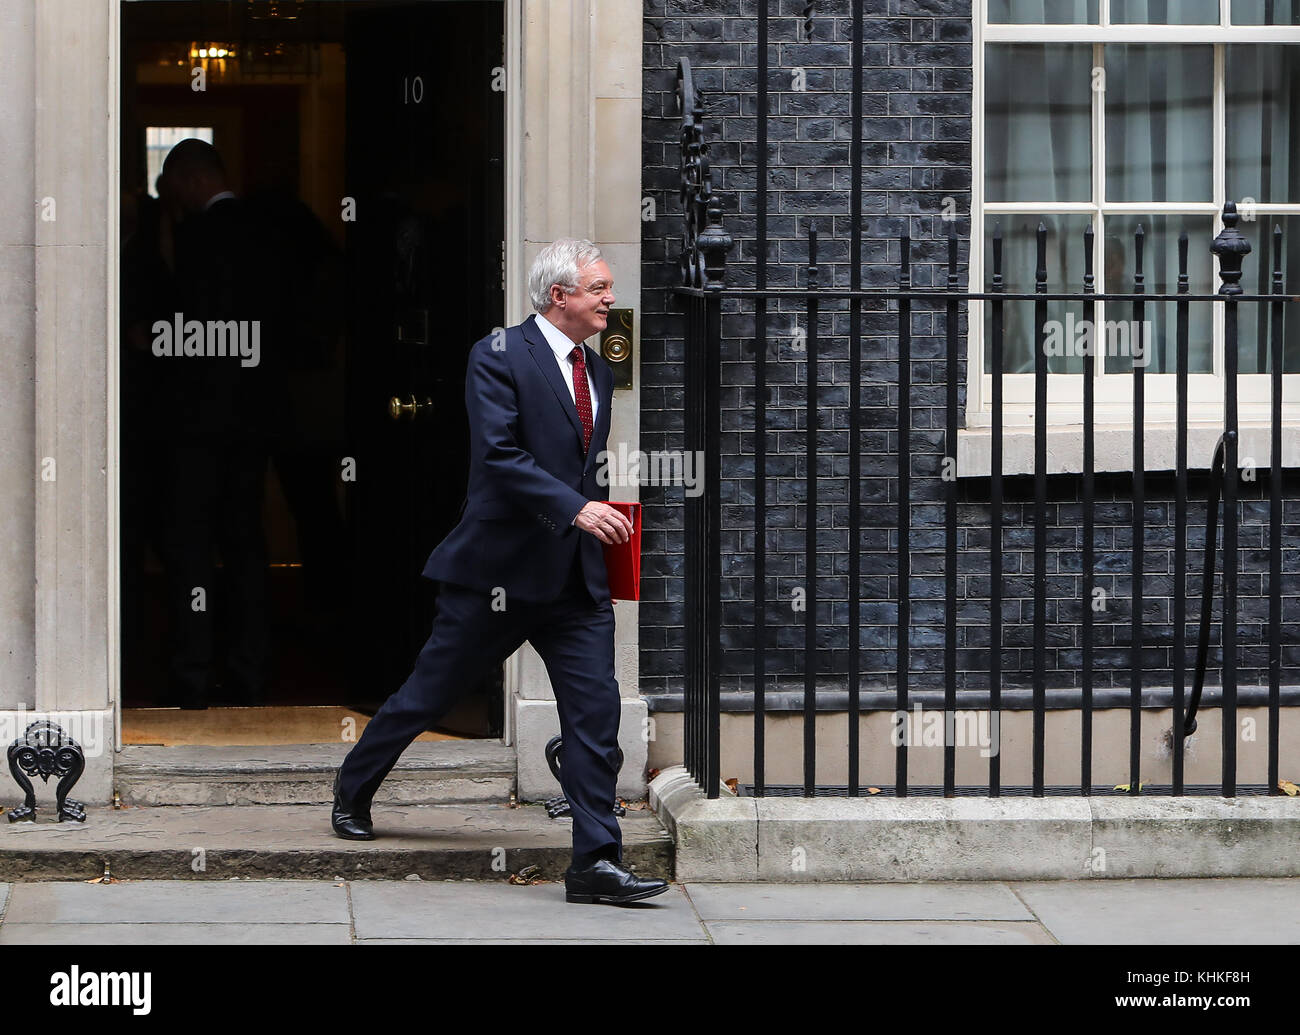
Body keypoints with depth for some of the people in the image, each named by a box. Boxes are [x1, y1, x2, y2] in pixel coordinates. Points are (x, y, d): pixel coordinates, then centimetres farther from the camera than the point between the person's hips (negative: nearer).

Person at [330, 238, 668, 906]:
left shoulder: (597, 372, 15)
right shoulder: (499, 356, -9)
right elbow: (499, 454, -20)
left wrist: (602, 514, 11)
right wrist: (576, 508, -26)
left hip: (576, 576, 6)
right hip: (501, 568, -6)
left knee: (596, 711, -5)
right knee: (430, 693, 9)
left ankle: (596, 862, -5)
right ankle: (353, 790, 32)